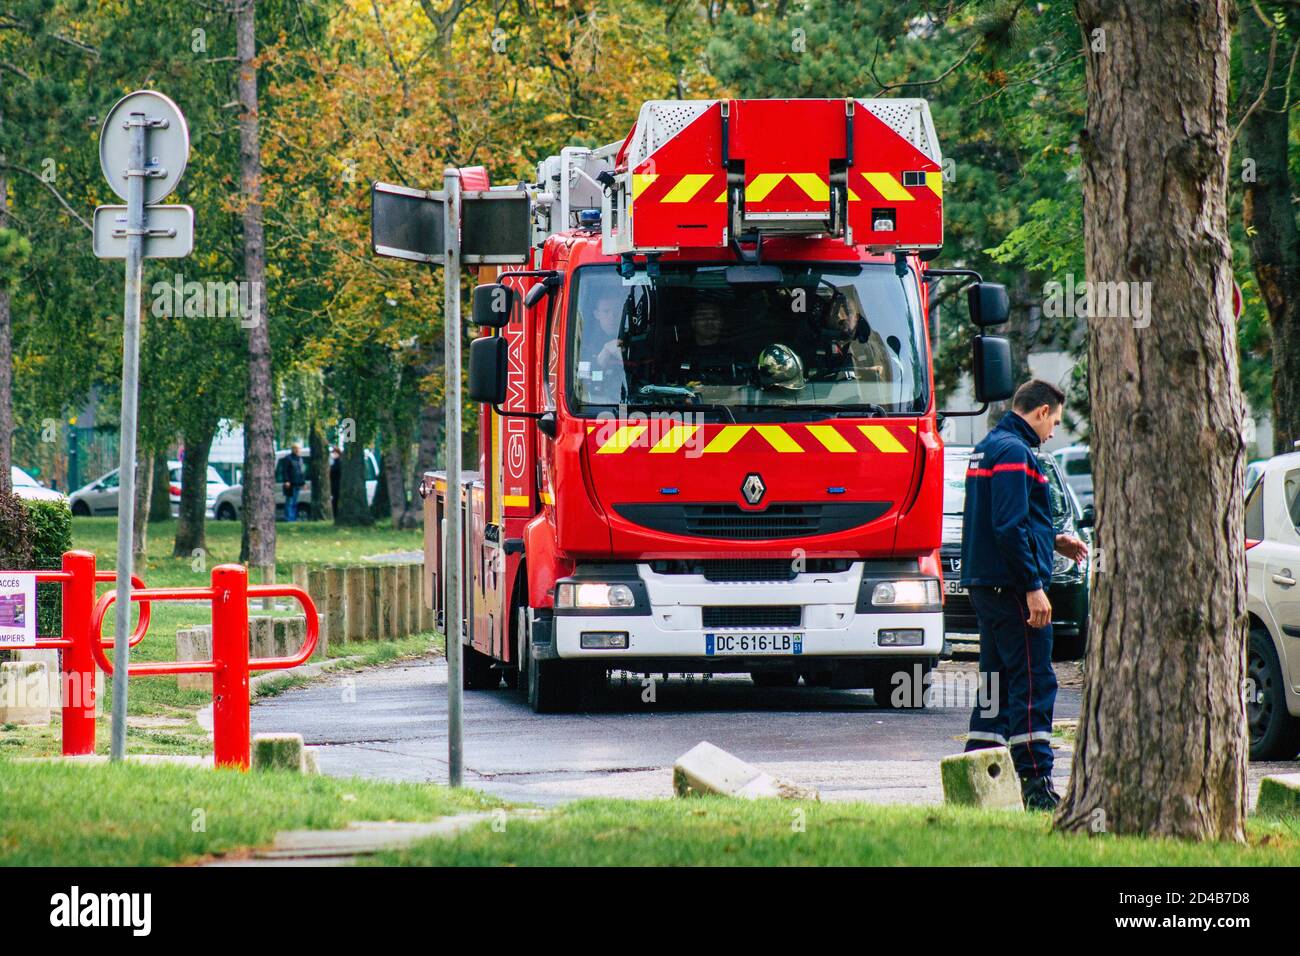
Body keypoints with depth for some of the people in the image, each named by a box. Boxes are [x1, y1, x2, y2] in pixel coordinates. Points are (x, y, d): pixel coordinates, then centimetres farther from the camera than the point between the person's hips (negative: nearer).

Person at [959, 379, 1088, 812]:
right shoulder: (1014, 452, -14)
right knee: (1033, 682, -9)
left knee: (998, 681, 14)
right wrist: (1033, 587, -22)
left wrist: (1054, 541, 25)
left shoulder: (986, 448, 19)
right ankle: (1036, 784, -12)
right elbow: (1010, 527, -22)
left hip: (984, 582, 10)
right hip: (1011, 585, -10)